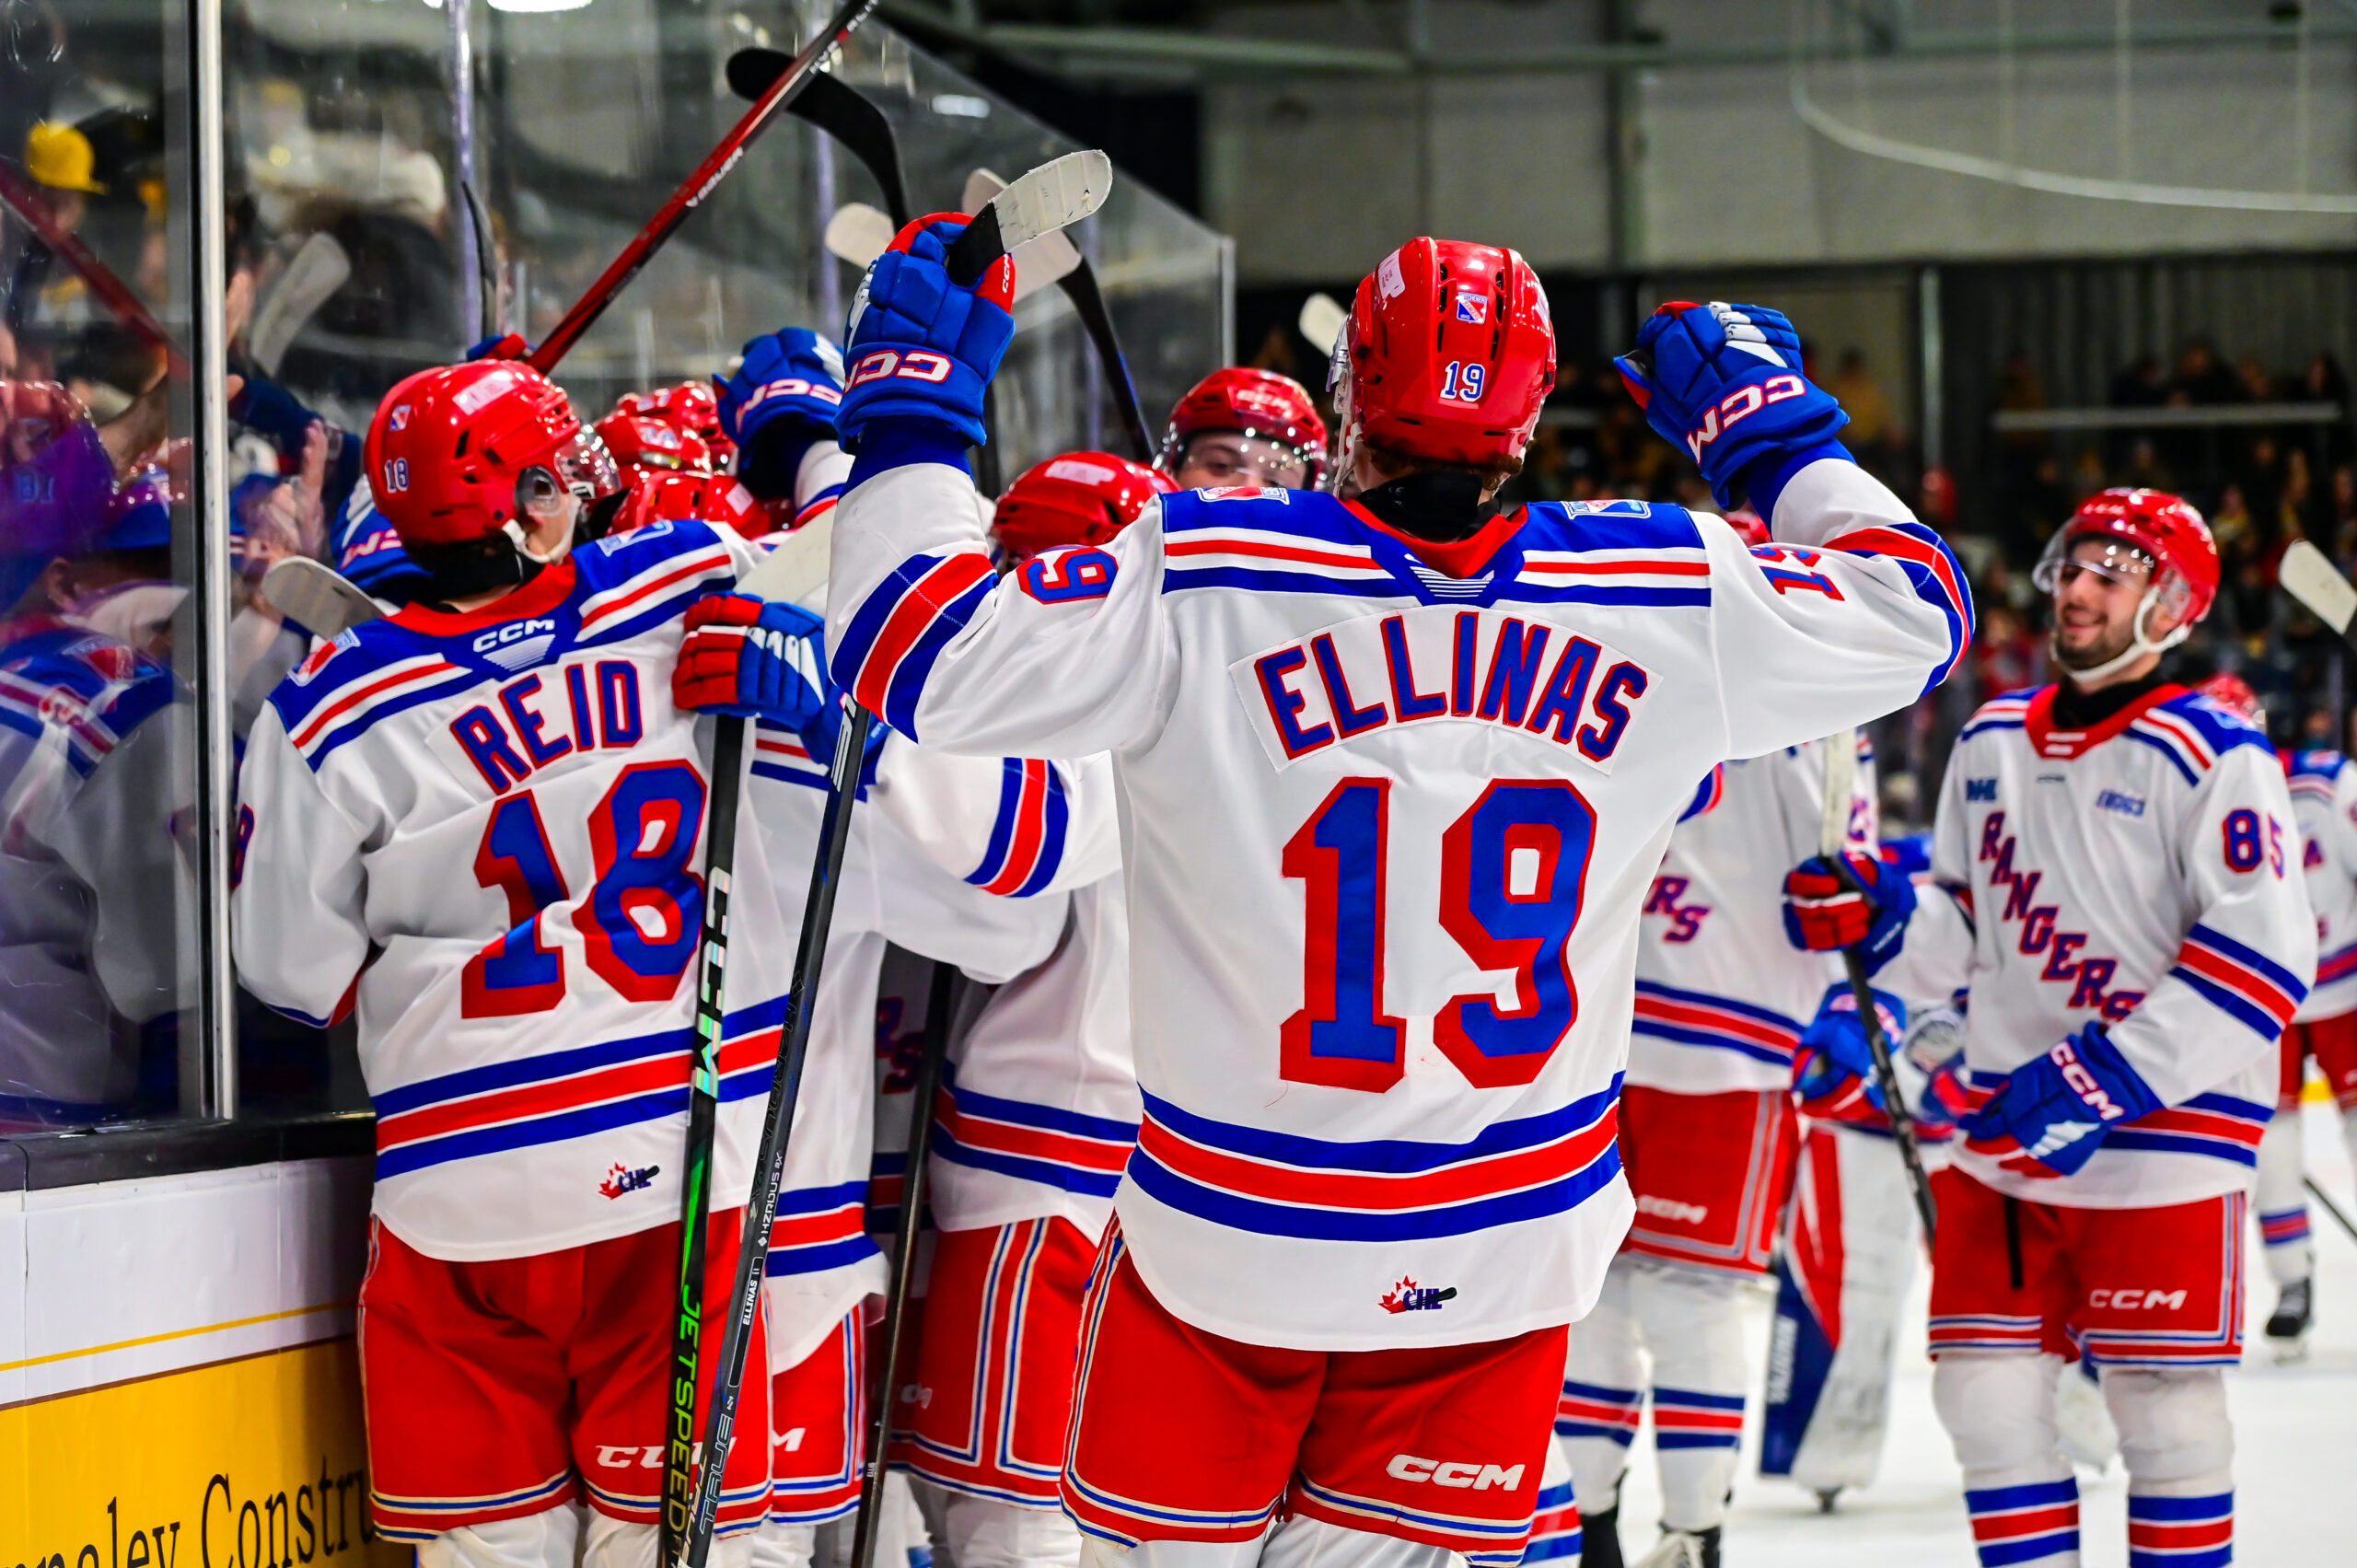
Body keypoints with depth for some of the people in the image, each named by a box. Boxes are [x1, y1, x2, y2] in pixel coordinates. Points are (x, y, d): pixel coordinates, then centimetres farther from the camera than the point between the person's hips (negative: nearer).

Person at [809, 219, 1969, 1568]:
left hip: (1234, 1240, -2)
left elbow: (920, 659, -16)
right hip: (1508, 1249, 2)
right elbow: (1913, 608, 9)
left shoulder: (1197, 578, -16)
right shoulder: (1670, 597, -6)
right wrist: (1776, 433, 24)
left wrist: (911, 412, -3)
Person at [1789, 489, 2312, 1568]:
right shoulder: (1994, 743, 12)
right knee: (1988, 1397, 6)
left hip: (2164, 1145, -6)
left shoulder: (2214, 760, -9)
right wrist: (1878, 920, -3)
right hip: (2003, 1142, 6)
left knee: (2164, 1411, -1)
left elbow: (2264, 962, -16)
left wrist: (2105, 1083, -20)